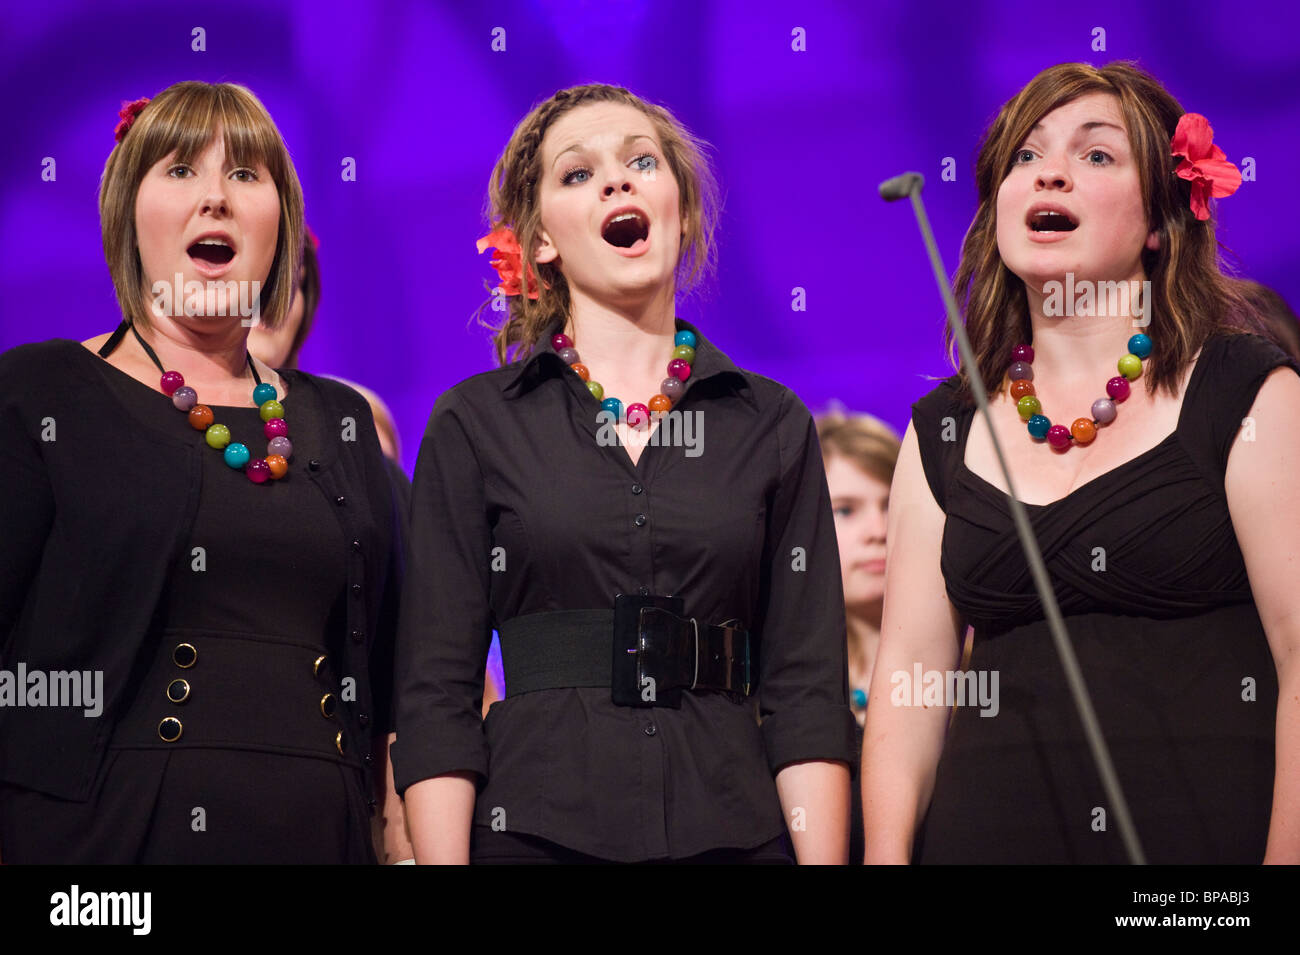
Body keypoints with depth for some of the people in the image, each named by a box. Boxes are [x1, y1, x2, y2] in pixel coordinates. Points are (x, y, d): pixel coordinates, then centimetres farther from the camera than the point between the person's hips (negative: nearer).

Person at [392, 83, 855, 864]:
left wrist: (822, 856, -8)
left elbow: (808, 690, 3)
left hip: (732, 830, 1)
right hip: (539, 828, -1)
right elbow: (437, 690, -1)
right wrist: (440, 858, -11)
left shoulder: (772, 425, 8)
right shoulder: (475, 424, 4)